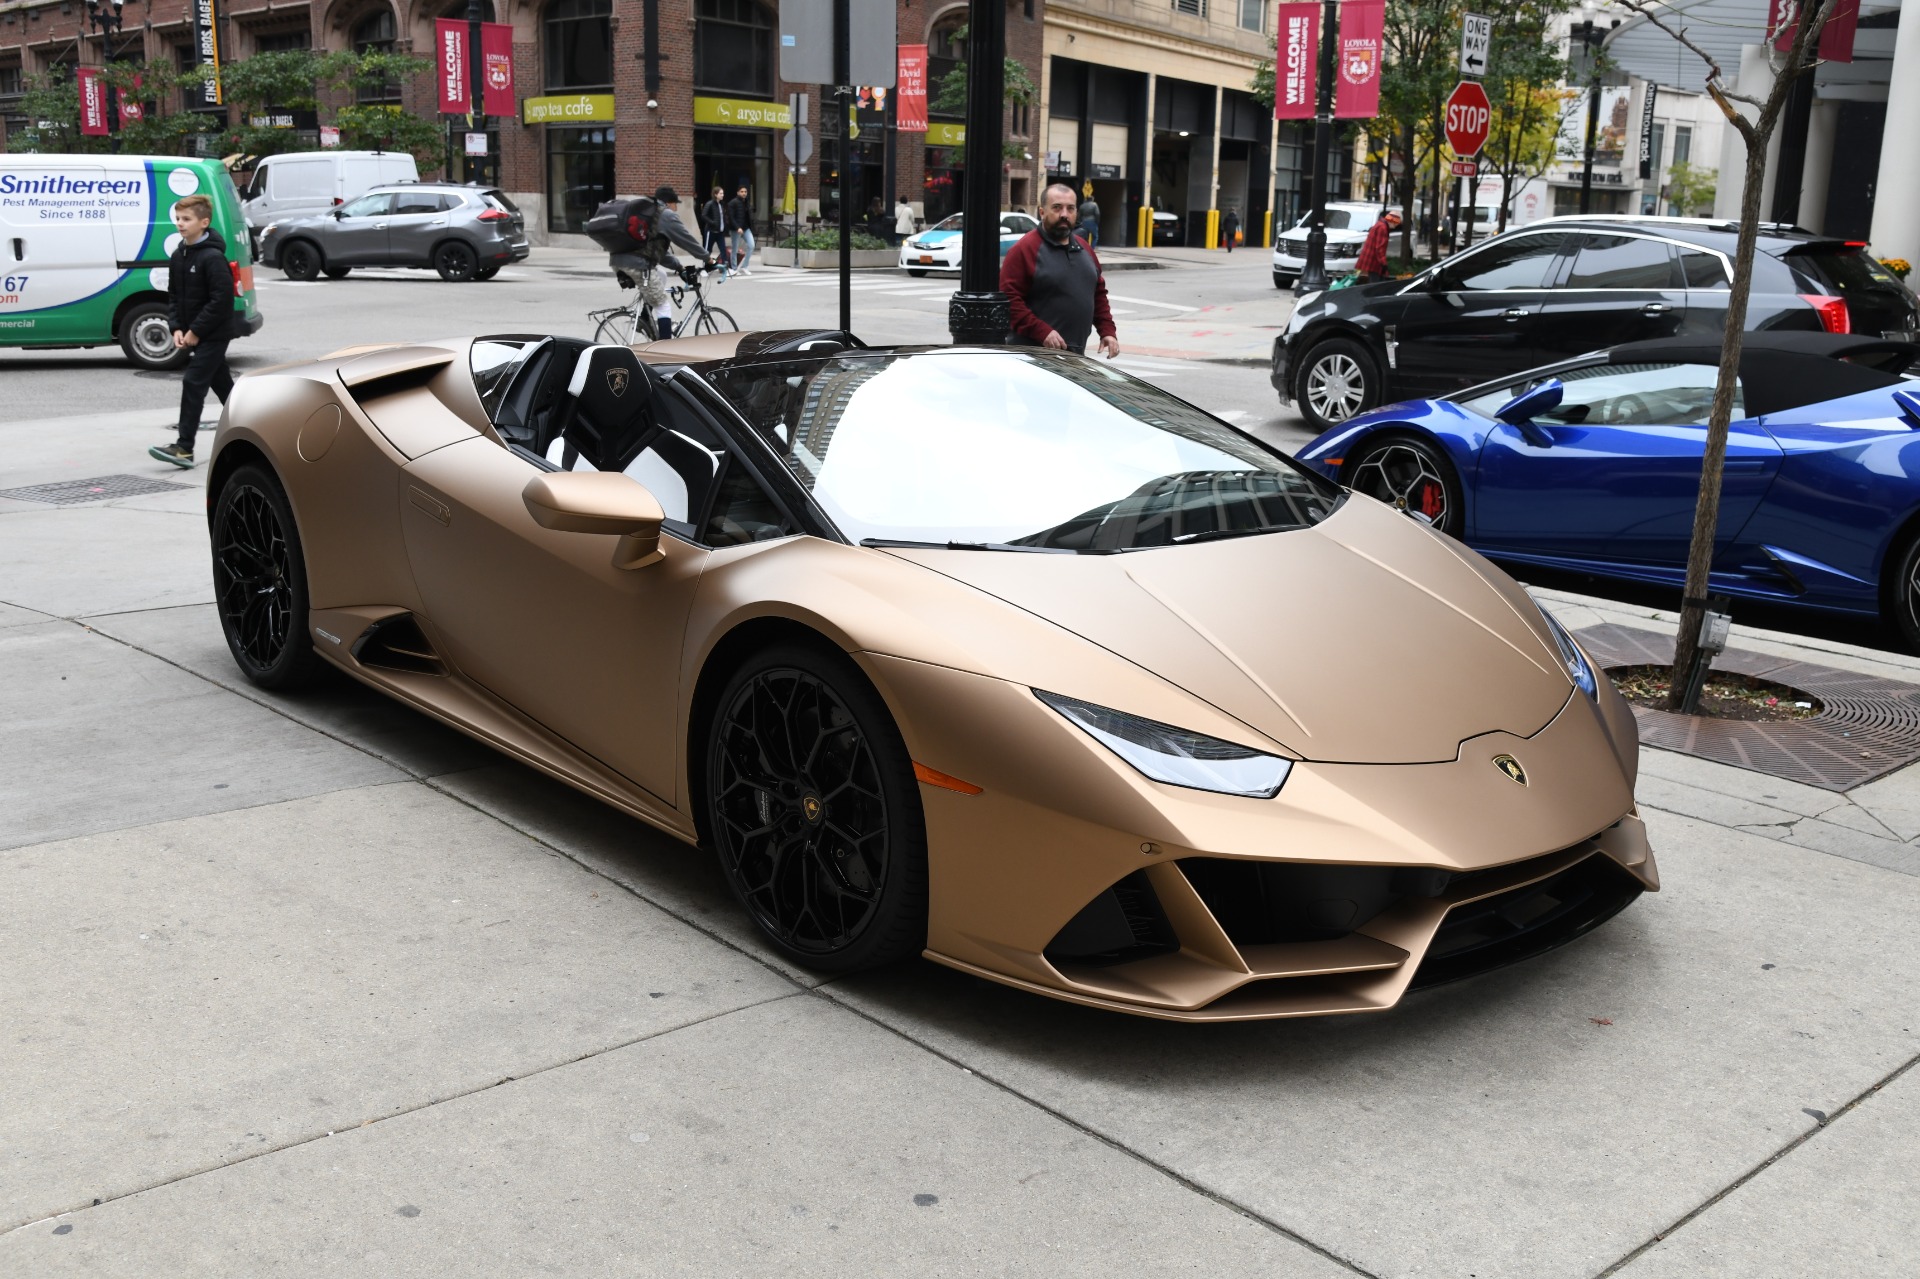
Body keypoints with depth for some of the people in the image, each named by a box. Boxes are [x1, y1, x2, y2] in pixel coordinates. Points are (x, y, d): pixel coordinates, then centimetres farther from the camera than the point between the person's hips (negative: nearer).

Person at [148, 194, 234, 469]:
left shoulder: (213, 258, -16)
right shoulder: (178, 257, 9)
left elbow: (222, 299, -20)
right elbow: (174, 296, 15)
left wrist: (195, 331, -18)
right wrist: (177, 328, 0)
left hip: (213, 335, -8)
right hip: (193, 335, 8)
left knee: (193, 385, -12)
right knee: (223, 385, 16)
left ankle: (184, 448, -12)